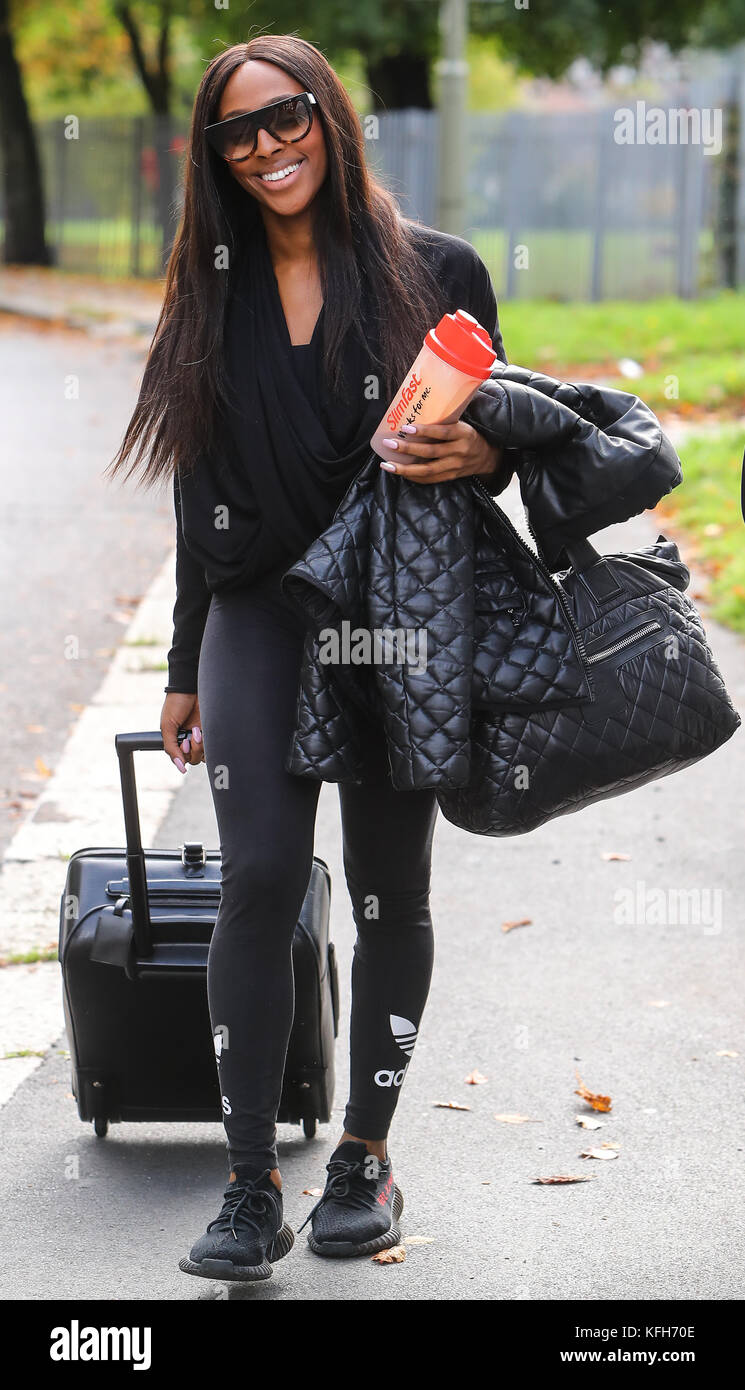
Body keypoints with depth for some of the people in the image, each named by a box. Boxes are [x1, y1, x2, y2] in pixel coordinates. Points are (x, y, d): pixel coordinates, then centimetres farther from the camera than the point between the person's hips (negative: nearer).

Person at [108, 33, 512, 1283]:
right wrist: (182, 667, 17)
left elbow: (502, 436, 7)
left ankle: (365, 1156, 19)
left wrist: (479, 453, -18)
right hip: (257, 609, 2)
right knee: (260, 874, -13)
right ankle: (252, 1186, -8)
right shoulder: (213, 294, 12)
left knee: (390, 889, 4)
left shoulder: (434, 271, 2)